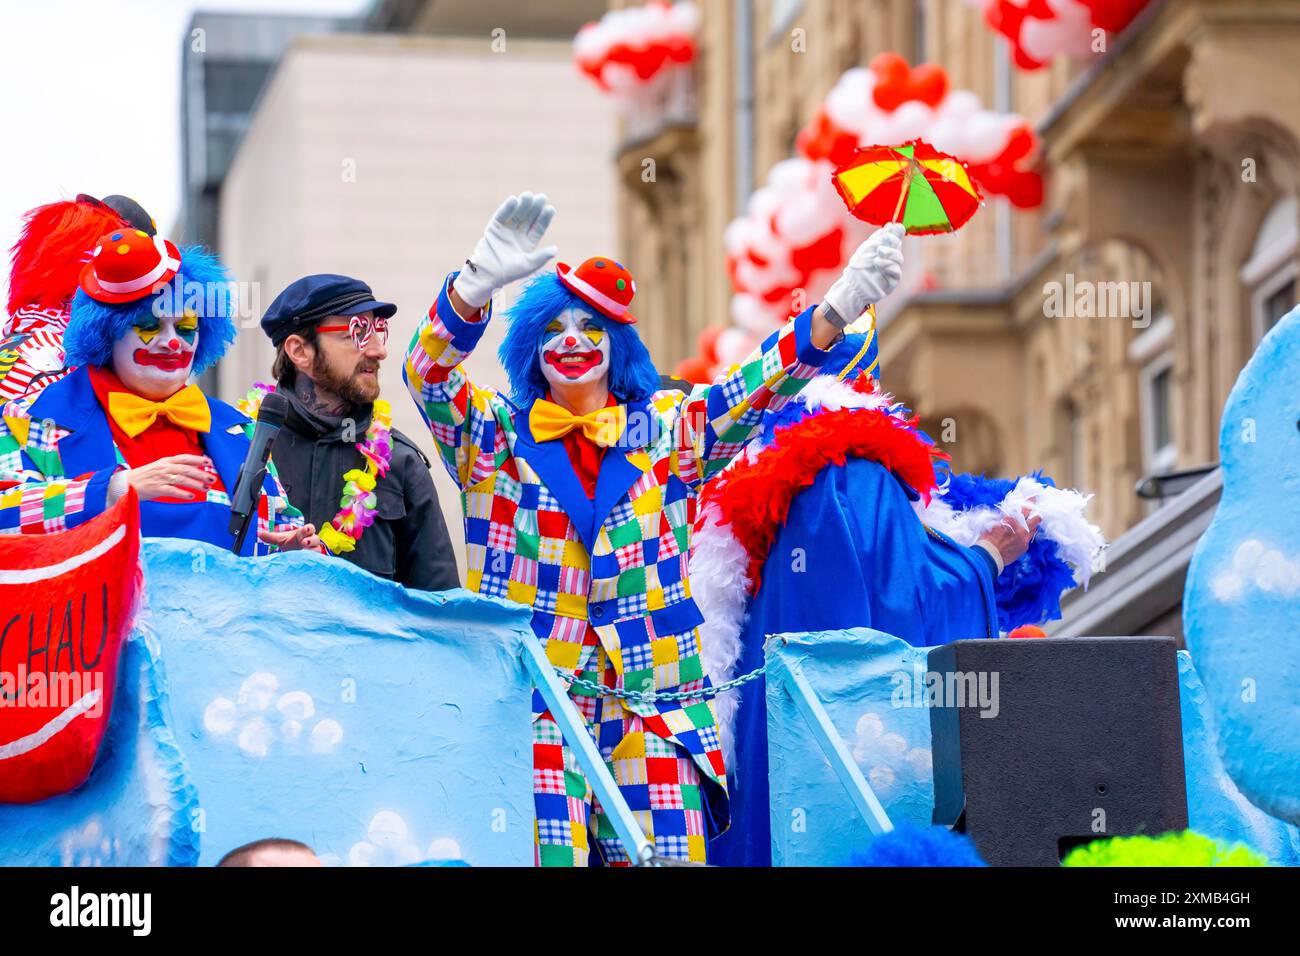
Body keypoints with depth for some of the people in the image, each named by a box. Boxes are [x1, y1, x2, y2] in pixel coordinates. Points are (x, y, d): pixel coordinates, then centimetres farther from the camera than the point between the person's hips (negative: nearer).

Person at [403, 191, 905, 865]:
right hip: (531, 707, -2)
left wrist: (833, 314, -13)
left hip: (654, 708, 2)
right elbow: (431, 374, -6)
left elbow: (750, 390, 4)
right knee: (547, 856, -13)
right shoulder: (494, 437, 10)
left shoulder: (666, 431, 15)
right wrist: (477, 283, -25)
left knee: (669, 854, -9)